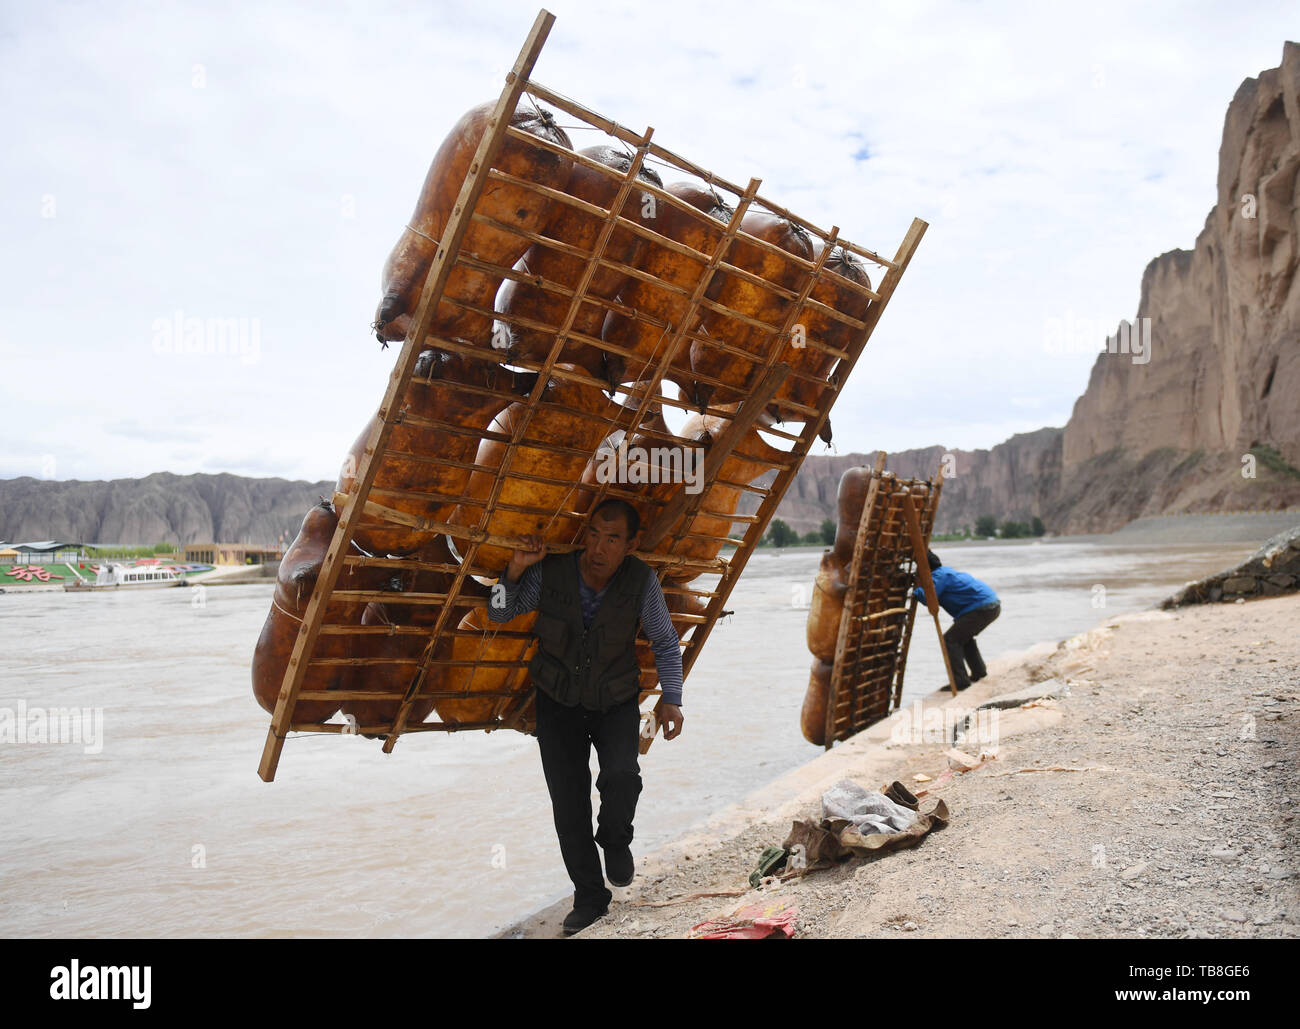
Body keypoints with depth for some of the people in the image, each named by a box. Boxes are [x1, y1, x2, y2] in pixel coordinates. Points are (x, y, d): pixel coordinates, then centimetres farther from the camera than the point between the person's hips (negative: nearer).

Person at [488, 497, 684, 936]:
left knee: (621, 776, -25)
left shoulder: (641, 580, -21)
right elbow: (499, 614, -7)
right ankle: (589, 897, 22)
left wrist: (671, 699, -9)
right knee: (568, 804, 0)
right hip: (558, 703, 1)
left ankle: (616, 841, 10)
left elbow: (665, 642, -5)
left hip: (616, 703, -1)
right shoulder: (550, 572, -21)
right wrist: (516, 570, -23)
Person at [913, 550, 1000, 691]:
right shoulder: (945, 571, 21)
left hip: (982, 608, -10)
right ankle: (979, 672, 36)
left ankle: (960, 681, -11)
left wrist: (915, 588, -6)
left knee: (950, 639, -8)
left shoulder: (939, 575, -9)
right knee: (963, 636, 29)